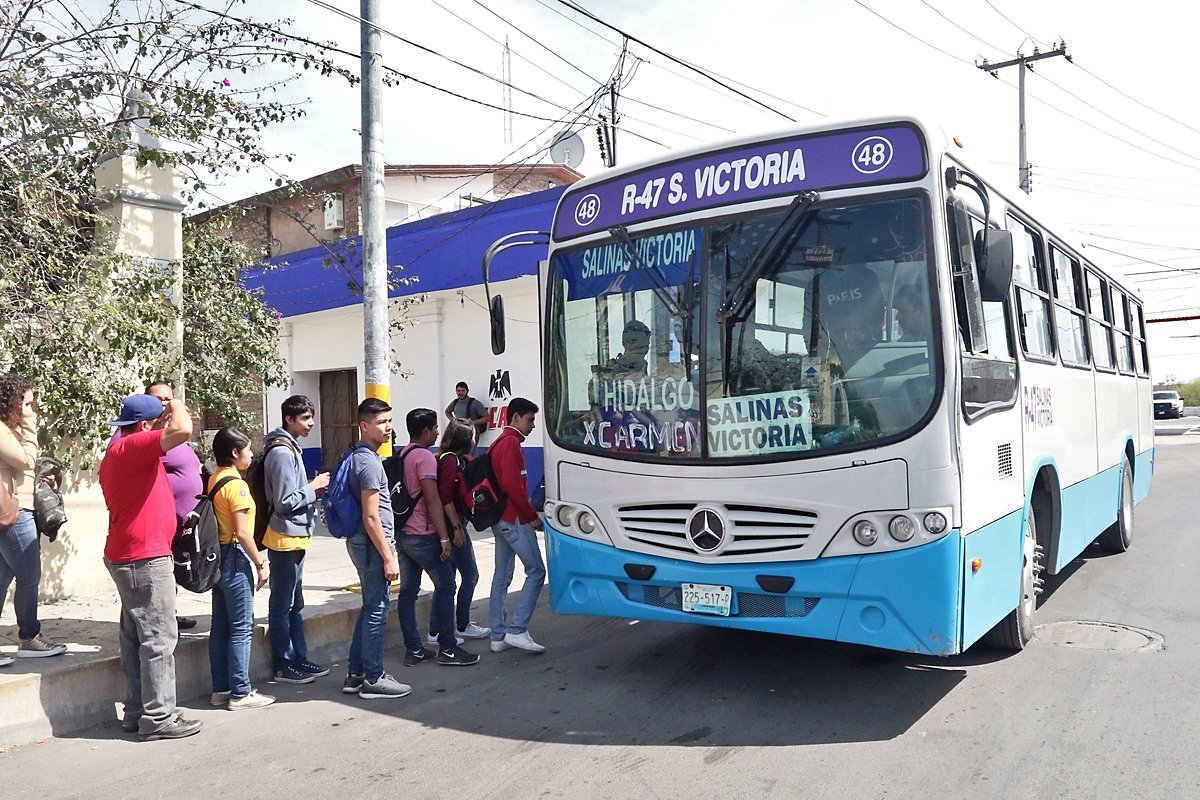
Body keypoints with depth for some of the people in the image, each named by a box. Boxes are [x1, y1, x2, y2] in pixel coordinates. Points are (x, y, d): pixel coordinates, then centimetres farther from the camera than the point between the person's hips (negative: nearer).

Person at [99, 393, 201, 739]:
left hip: (129, 558, 11)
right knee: (159, 639, -5)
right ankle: (158, 717, 0)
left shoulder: (119, 454, 16)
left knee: (135, 638, 13)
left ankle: (136, 712, 20)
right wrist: (176, 406, -12)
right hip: (145, 559, -11)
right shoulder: (131, 448, -16)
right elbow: (181, 430, -28)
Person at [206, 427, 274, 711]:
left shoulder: (213, 480, 10)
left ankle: (221, 689, 21)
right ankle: (240, 693, 3)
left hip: (218, 556, 9)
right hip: (235, 557, -9)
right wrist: (260, 563, -13)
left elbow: (221, 522, 13)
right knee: (241, 628, -2)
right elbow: (242, 531, -20)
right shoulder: (236, 484, -17)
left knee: (221, 626, 13)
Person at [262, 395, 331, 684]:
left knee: (294, 603, 16)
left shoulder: (290, 449, 13)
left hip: (295, 535, 10)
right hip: (286, 537, -10)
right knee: (282, 605, 1)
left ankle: (298, 658, 25)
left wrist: (314, 488, 2)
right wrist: (314, 488, -13)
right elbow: (285, 502, -23)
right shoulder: (282, 453, -19)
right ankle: (283, 665, 11)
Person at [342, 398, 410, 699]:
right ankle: (373, 679, 9)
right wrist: (388, 558, -18)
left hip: (361, 543, 10)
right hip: (372, 545, -10)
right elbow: (371, 518, -21)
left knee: (370, 609, 17)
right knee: (376, 611, -1)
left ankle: (356, 674, 25)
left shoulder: (356, 457, 12)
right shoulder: (369, 462, -18)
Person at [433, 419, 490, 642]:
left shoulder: (457, 459, 14)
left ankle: (436, 631, 17)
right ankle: (462, 626, 15)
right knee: (470, 575, 3)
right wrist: (457, 527, -21)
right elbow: (445, 497, -21)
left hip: (453, 523, 10)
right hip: (453, 524, -10)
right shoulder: (451, 460, -15)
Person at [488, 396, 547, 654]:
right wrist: (532, 516, -15)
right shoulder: (511, 443, -12)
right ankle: (516, 630, -6)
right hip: (515, 519, -10)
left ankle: (498, 636, 14)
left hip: (501, 518, 10)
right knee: (536, 571, -5)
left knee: (502, 576, 10)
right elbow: (512, 485, -22)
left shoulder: (500, 442, 19)